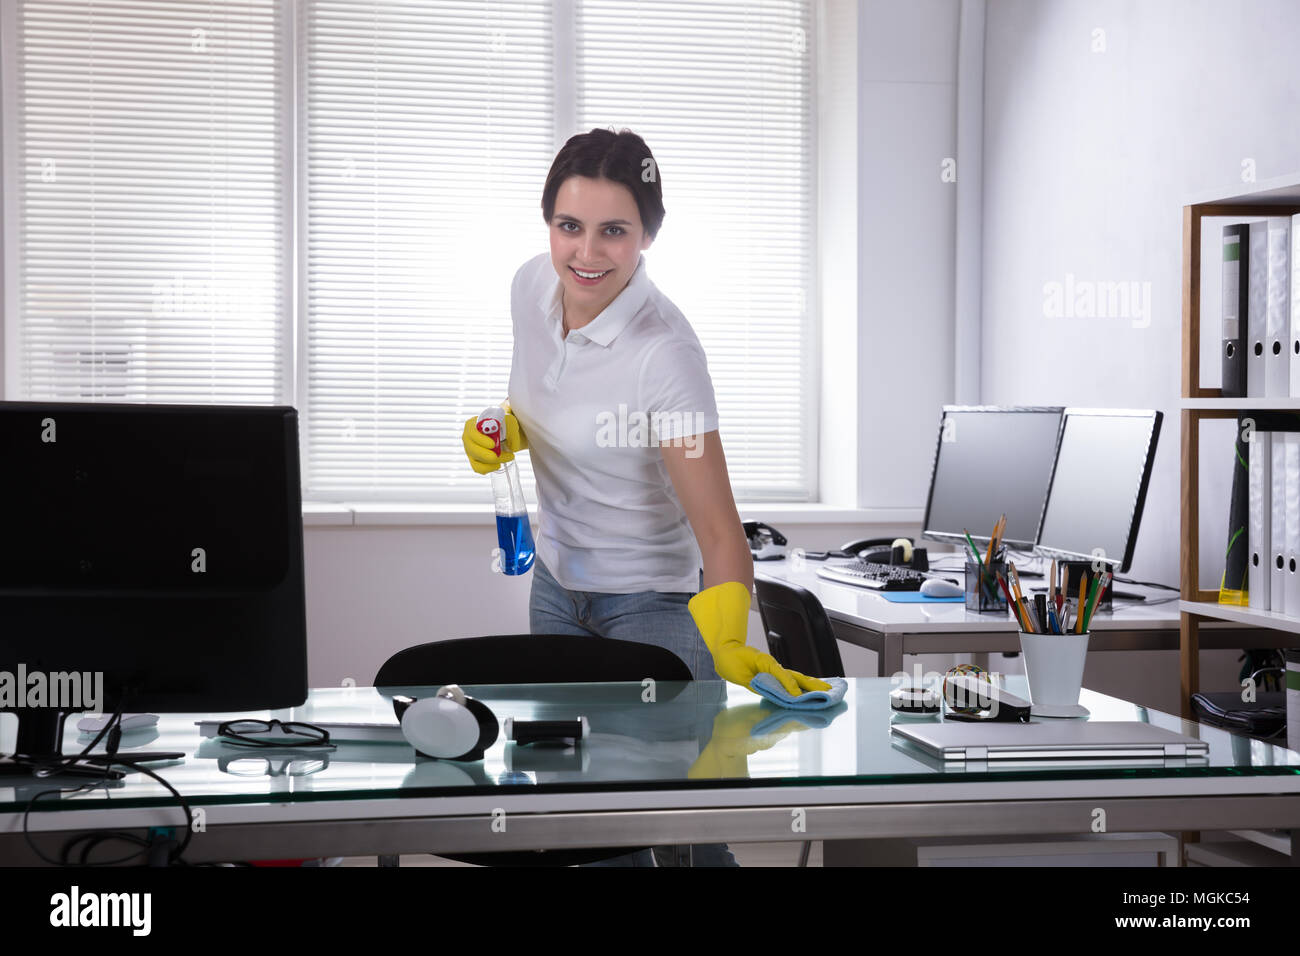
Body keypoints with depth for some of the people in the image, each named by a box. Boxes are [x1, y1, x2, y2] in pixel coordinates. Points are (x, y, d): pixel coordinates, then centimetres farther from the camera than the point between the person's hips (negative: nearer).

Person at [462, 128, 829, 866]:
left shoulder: (664, 352, -29)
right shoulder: (533, 285, -6)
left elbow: (719, 530, -33)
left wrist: (728, 639, -48)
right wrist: (504, 433, -7)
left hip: (651, 602, -7)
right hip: (557, 579, 7)